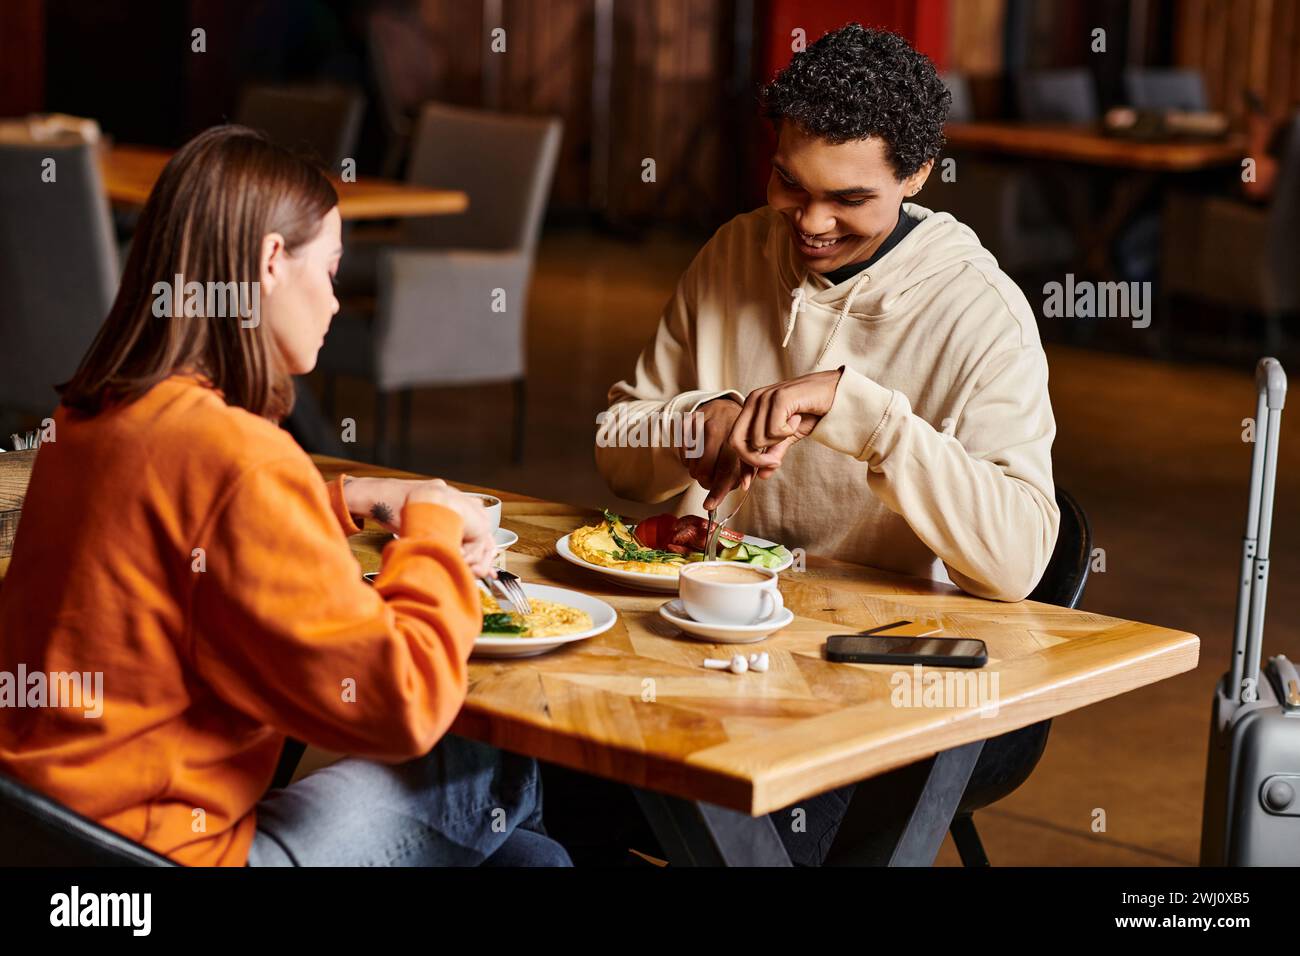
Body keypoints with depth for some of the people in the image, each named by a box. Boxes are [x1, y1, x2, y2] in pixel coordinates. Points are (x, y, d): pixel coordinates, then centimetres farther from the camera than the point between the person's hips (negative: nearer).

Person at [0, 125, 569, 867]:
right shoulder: (234, 455, -24)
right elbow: (398, 702, -22)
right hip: (170, 849, -9)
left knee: (530, 852, 14)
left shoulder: (91, 417, 6)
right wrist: (435, 528, -6)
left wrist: (351, 501, 16)